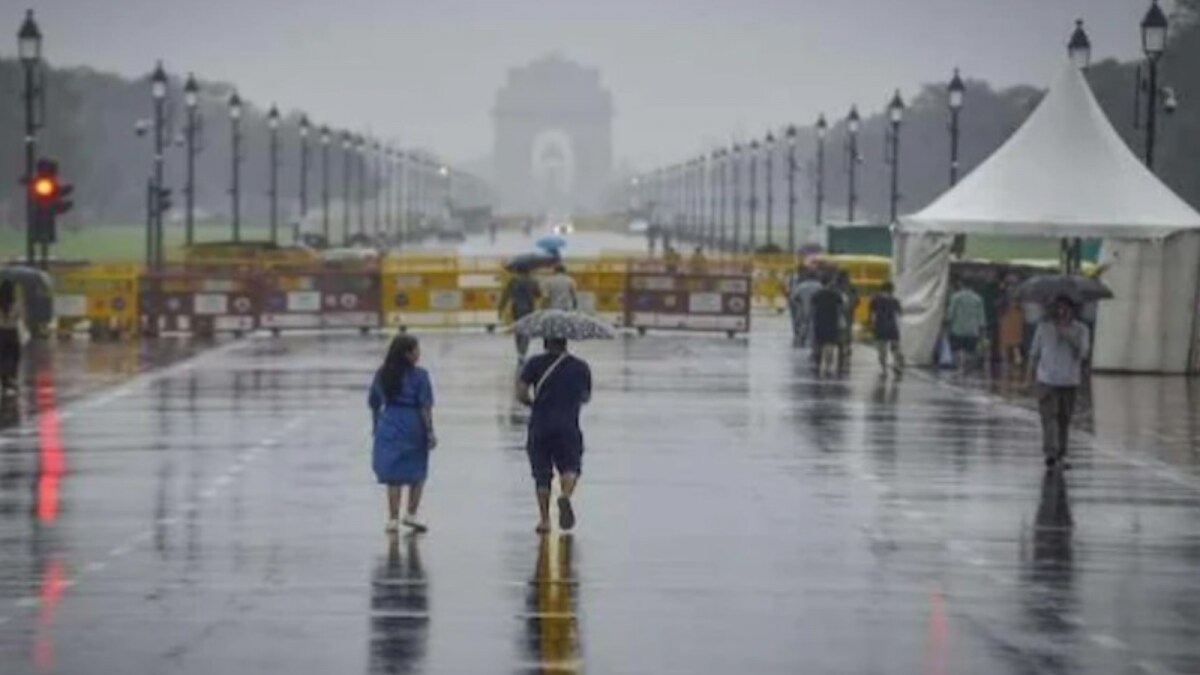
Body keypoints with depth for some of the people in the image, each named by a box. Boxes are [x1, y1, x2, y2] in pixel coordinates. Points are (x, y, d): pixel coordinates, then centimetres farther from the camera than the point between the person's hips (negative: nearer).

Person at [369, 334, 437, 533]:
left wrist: (376, 427, 20)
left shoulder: (382, 375, 4)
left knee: (393, 475, 7)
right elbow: (425, 407, -12)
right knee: (418, 473, 14)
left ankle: (393, 519, 5)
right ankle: (411, 513, 8)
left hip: (389, 427, 3)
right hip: (413, 427, -3)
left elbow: (374, 404, 9)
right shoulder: (419, 376, -9)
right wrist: (430, 432, -8)